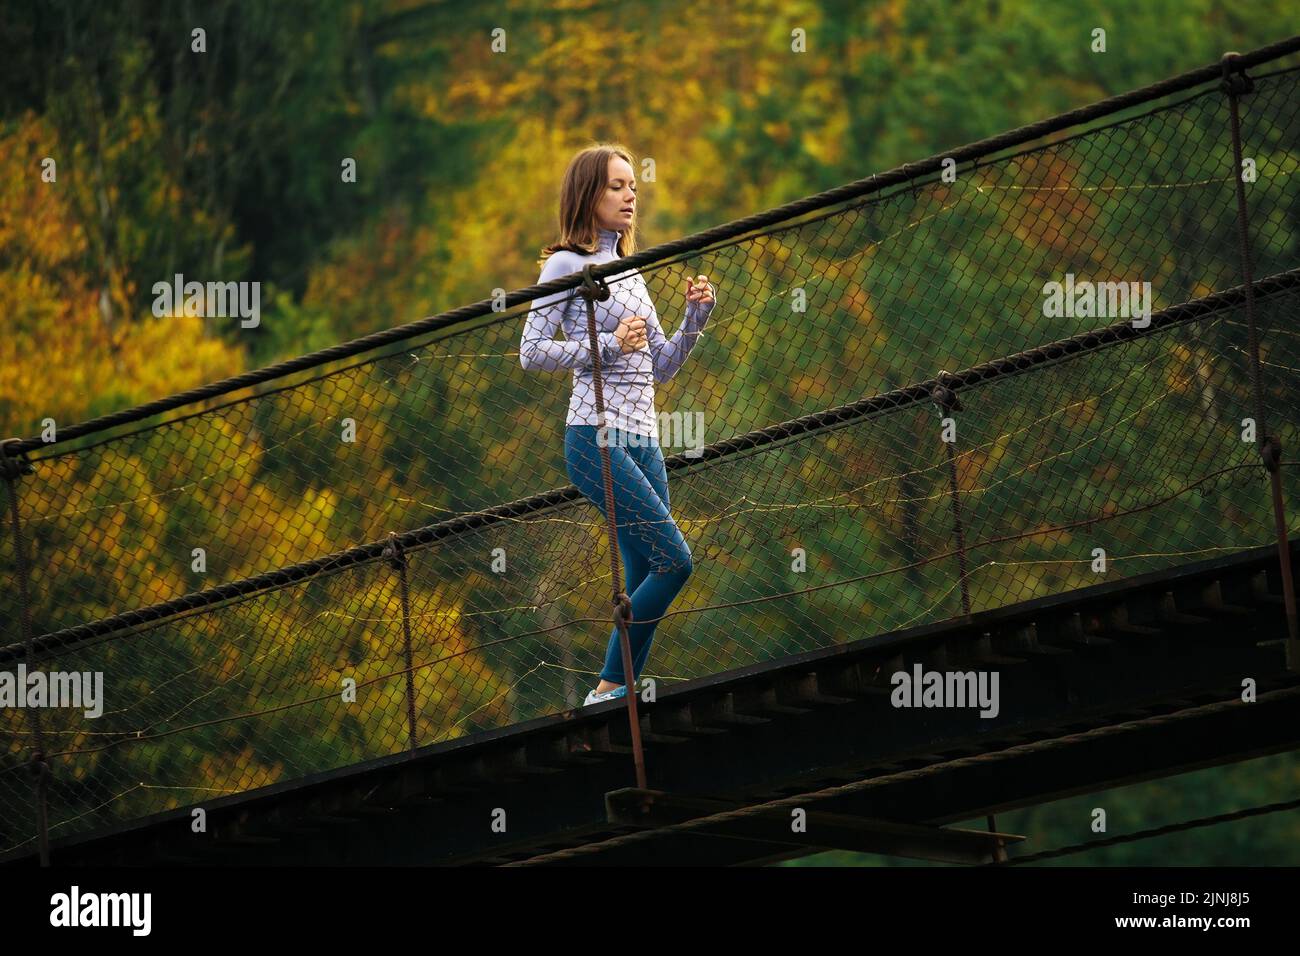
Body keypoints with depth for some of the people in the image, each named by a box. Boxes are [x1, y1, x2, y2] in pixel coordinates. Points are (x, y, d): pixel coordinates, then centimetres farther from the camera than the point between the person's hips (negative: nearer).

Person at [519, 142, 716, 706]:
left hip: (643, 442, 8)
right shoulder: (567, 265, -3)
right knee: (674, 559, -16)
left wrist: (696, 316, 7)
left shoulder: (628, 272, 20)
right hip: (598, 438, -8)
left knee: (646, 581, 3)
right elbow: (532, 352, -9)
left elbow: (661, 367, 21)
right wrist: (609, 346, -14)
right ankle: (608, 689, -9)